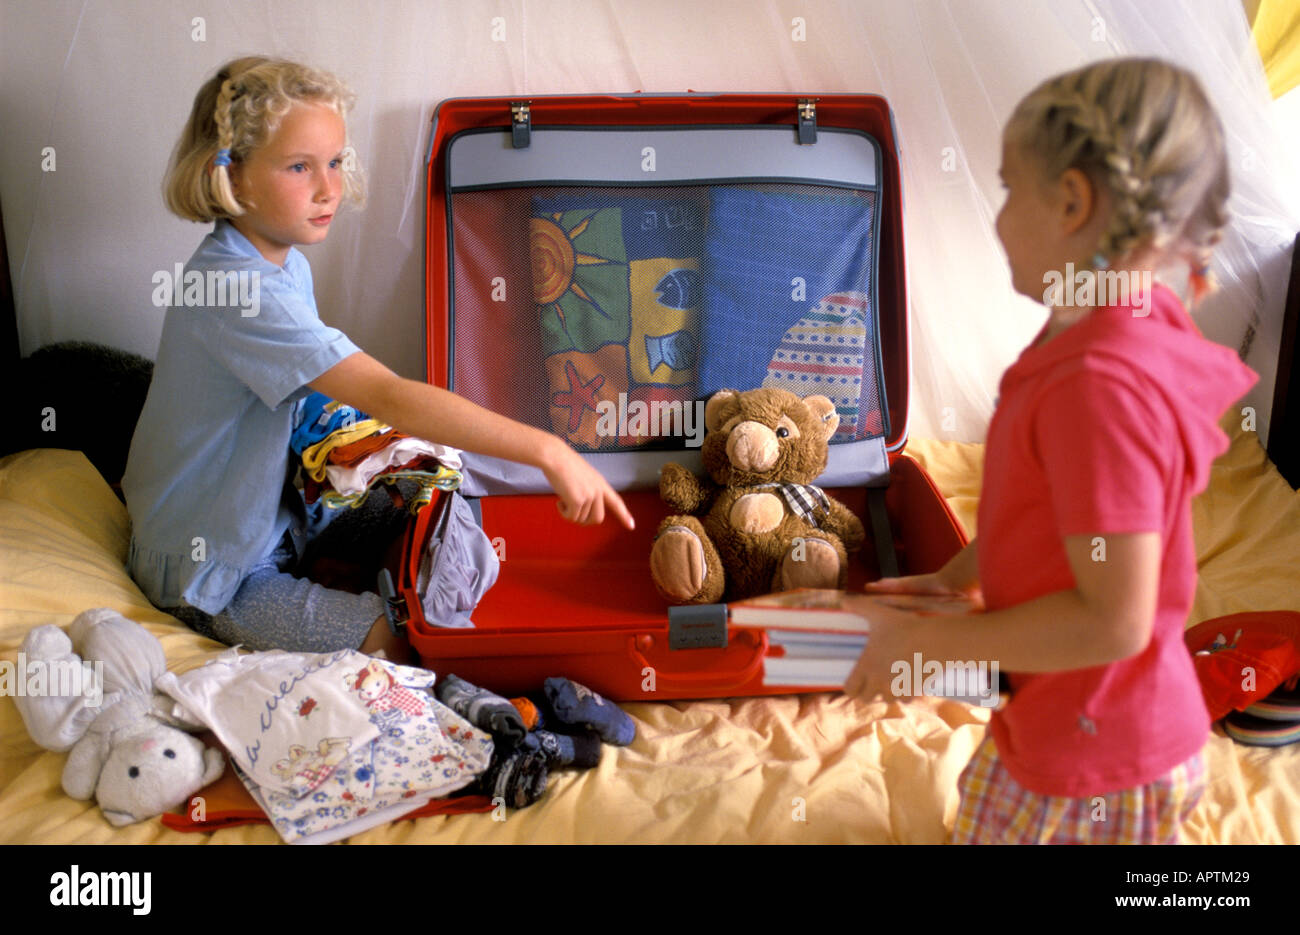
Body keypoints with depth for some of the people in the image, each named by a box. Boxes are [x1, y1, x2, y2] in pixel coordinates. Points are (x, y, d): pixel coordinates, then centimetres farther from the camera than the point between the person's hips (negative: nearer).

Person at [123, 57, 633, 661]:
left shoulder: (285, 265, 2)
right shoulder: (238, 290, -32)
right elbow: (389, 396, -39)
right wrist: (549, 451, -41)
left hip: (267, 519, 9)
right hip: (210, 578, -9)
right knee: (404, 643, -18)